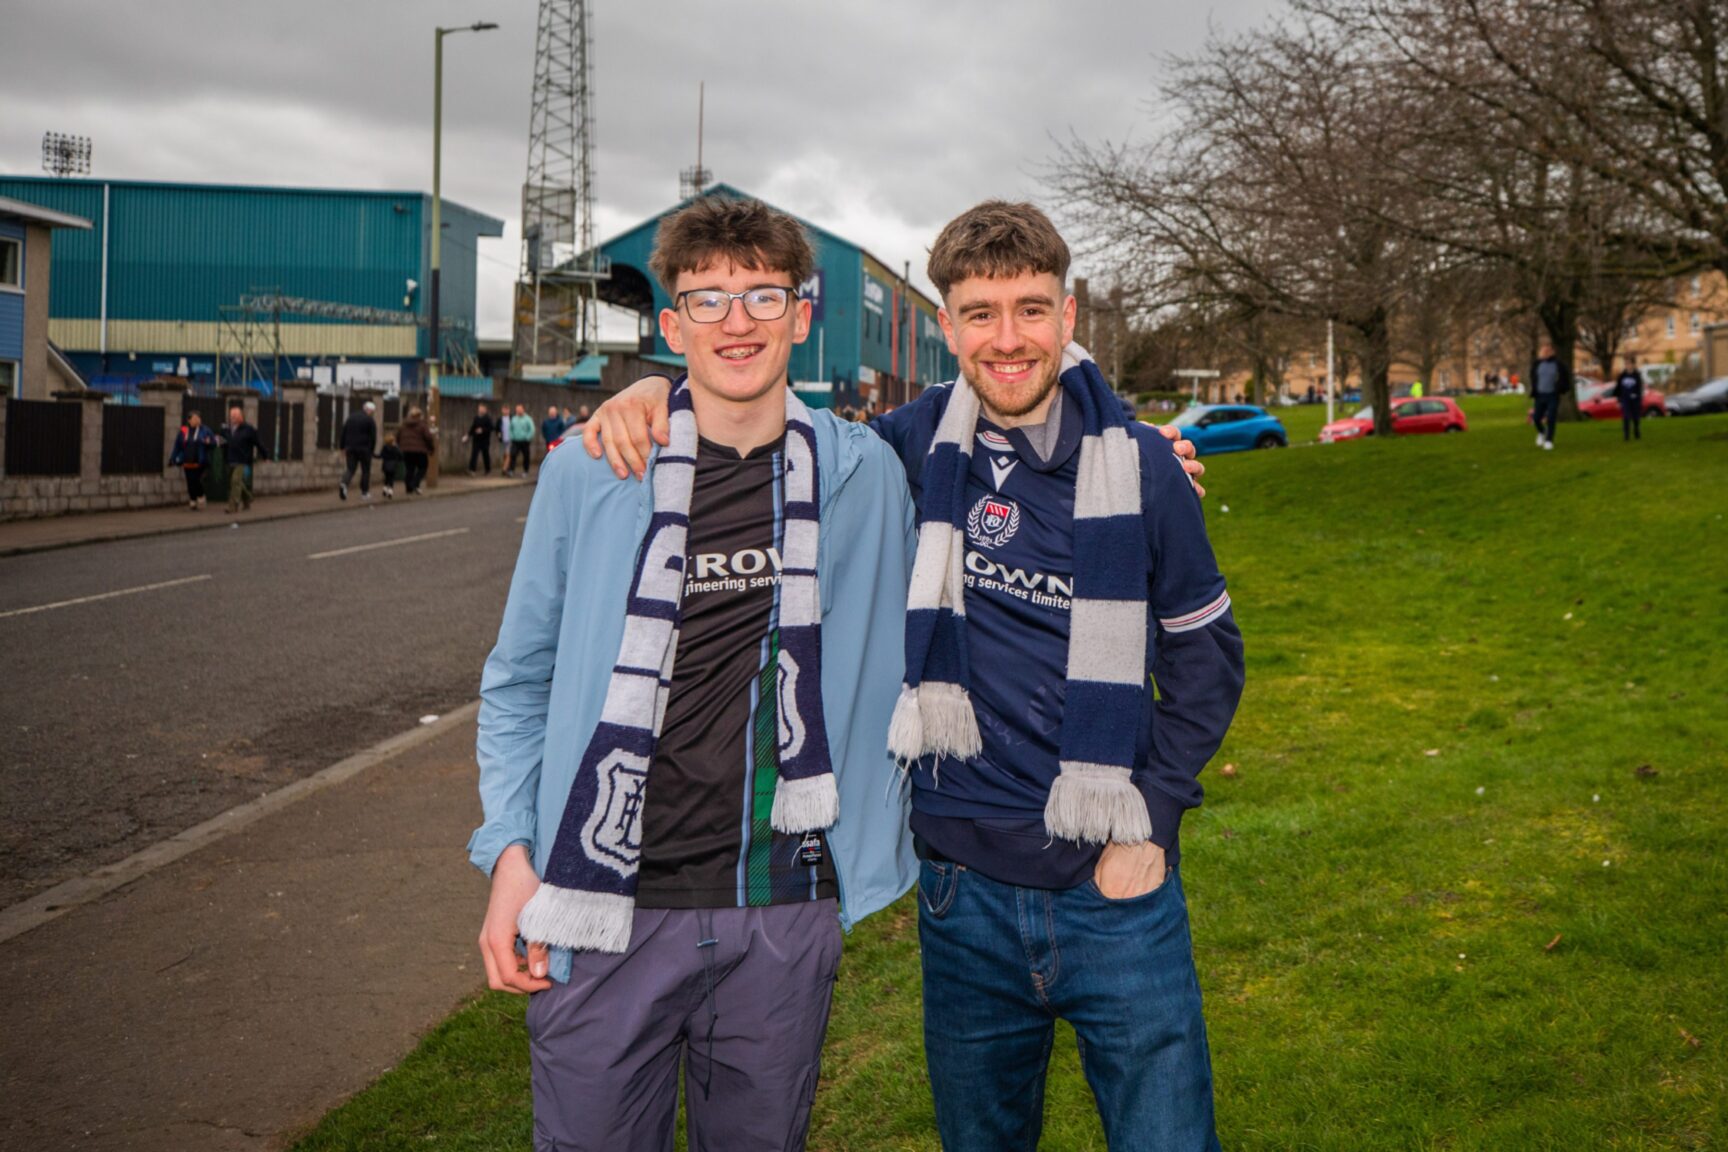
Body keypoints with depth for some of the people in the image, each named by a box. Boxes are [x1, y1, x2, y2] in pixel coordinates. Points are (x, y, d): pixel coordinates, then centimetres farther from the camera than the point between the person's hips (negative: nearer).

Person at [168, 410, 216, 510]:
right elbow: (177, 447, 11)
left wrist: (208, 443, -23)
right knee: (190, 483, 5)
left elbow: (214, 443, 1)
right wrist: (172, 459, 10)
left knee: (197, 480, -11)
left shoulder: (205, 431, 2)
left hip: (199, 463, -3)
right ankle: (193, 501, 18)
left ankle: (200, 497, 12)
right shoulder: (183, 431, 7)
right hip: (187, 463, 3)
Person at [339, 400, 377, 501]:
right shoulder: (370, 420, -6)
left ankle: (344, 484, -22)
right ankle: (365, 493, 12)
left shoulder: (351, 417, 11)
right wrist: (371, 450, 3)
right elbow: (373, 437, -8)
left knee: (350, 469, 5)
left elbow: (343, 433, 11)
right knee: (366, 471, 9)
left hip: (350, 448, 4)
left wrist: (343, 447, 15)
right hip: (364, 449, -4)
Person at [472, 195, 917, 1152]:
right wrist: (510, 852, -3)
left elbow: (893, 653, 18)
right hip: (609, 907, -1)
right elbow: (519, 682, 4)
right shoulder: (588, 473, -2)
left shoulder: (863, 474, 2)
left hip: (787, 905, 2)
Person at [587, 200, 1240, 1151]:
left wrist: (1153, 816, -4)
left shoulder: (1136, 464, -5)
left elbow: (1205, 648, 4)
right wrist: (662, 389, -1)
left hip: (1113, 893, -1)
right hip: (963, 892, 2)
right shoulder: (923, 443, -1)